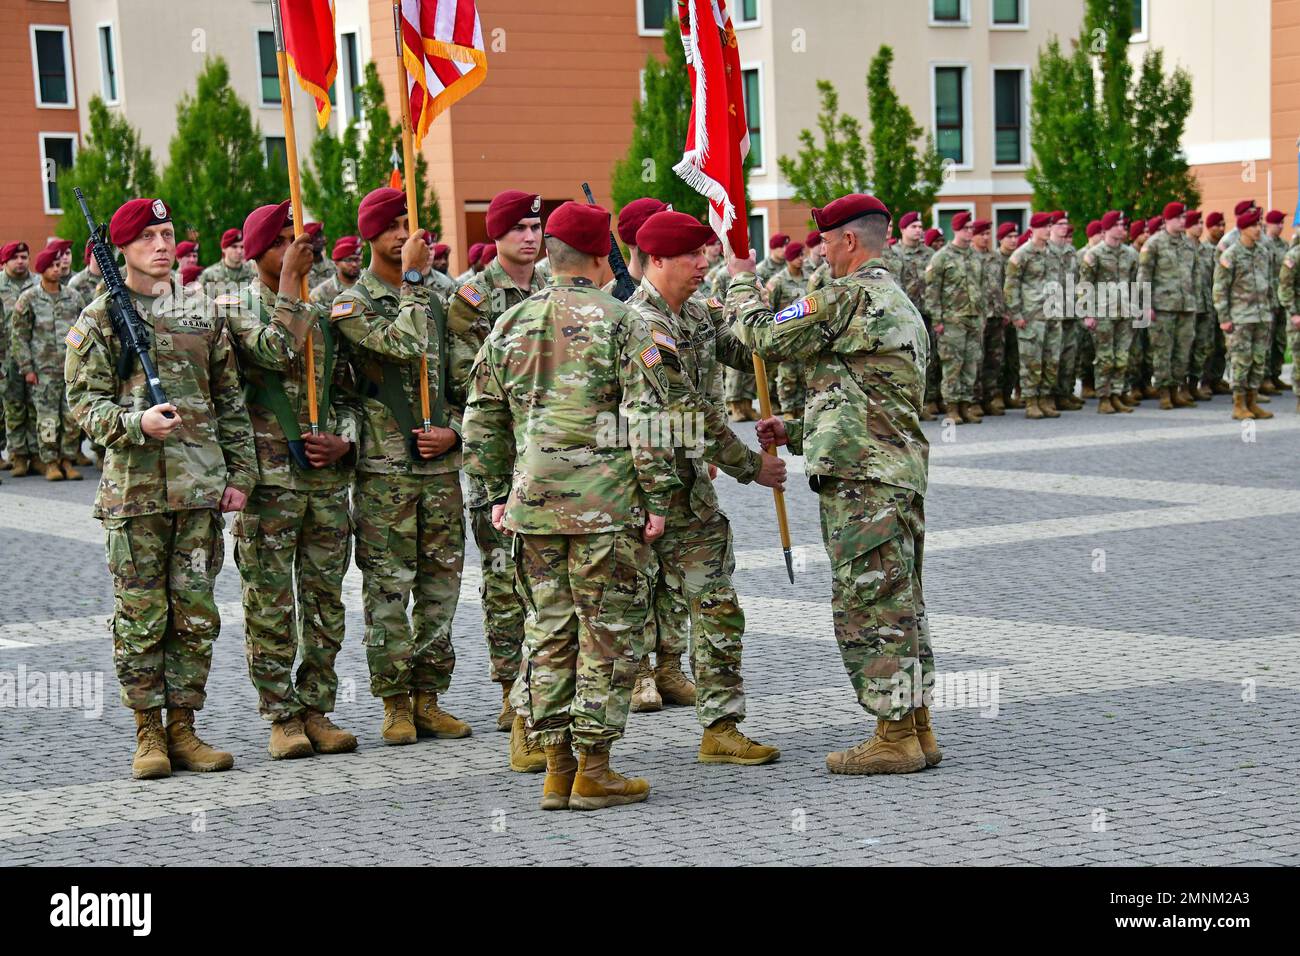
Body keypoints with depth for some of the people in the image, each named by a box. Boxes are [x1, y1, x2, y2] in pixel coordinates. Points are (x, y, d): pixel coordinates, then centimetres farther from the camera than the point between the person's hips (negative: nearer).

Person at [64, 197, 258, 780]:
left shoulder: (204, 313, 12)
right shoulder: (99, 320, 2)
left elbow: (231, 401, 14)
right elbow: (86, 404, -3)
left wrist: (240, 473, 7)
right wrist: (138, 423, -21)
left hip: (201, 487, 3)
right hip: (134, 486, -3)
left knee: (196, 614, 4)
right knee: (140, 616, 0)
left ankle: (182, 728, 14)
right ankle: (148, 734, 10)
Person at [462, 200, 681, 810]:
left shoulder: (510, 326, 10)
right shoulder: (618, 322, -6)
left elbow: (481, 421, 14)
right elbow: (647, 417, -11)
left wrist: (497, 494, 22)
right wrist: (658, 496, -5)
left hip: (533, 503, 5)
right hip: (606, 503, -5)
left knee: (548, 629, 11)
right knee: (608, 632, 2)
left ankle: (556, 768, 14)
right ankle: (592, 770, 4)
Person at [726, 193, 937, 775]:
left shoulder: (851, 296, -12)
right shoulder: (902, 304, 21)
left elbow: (764, 337, -9)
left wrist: (741, 283, 9)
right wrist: (795, 432, 23)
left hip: (861, 480, -10)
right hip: (903, 471, 10)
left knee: (867, 608, -5)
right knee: (900, 605, 13)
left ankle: (893, 739, -1)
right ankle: (917, 731, 19)